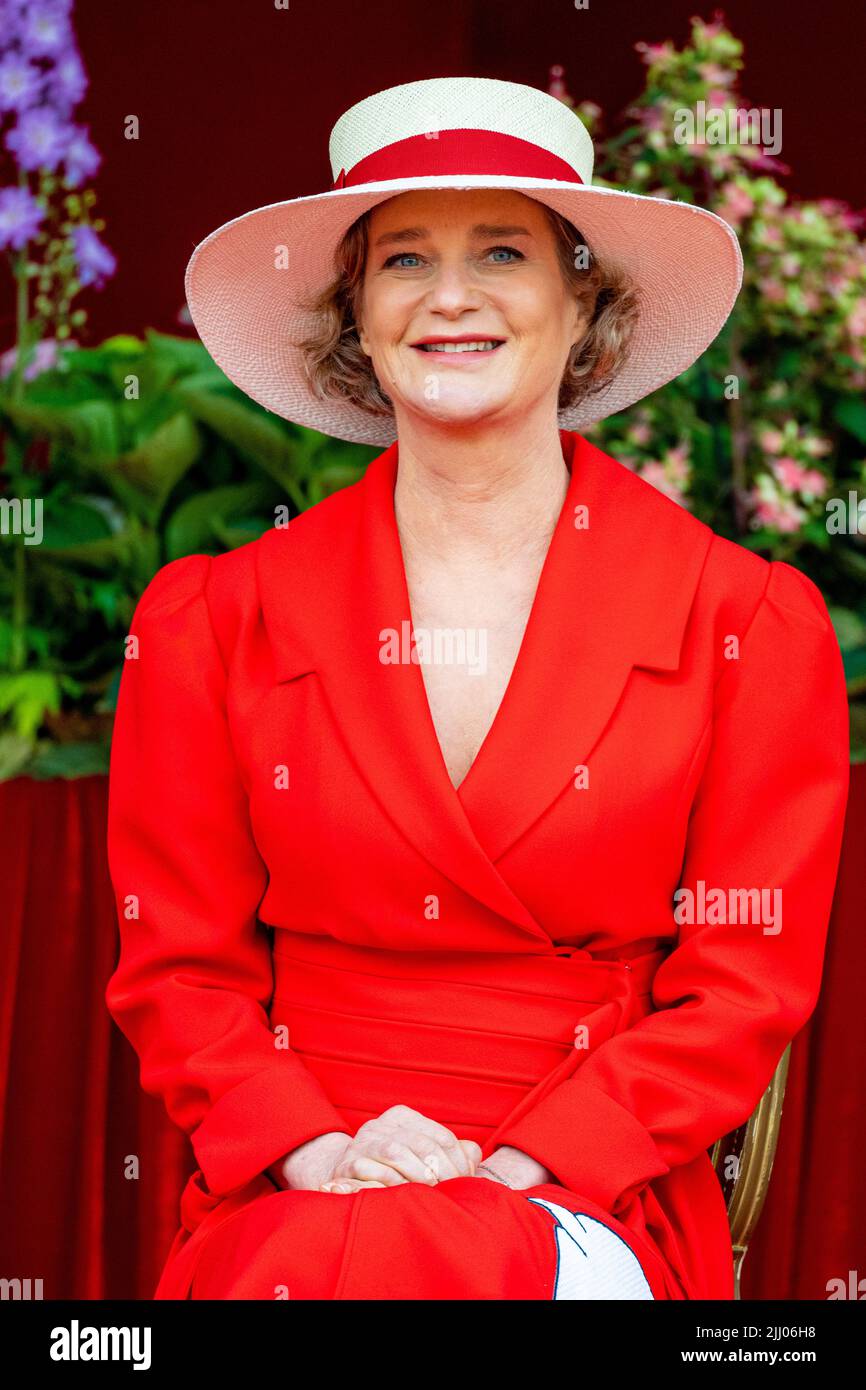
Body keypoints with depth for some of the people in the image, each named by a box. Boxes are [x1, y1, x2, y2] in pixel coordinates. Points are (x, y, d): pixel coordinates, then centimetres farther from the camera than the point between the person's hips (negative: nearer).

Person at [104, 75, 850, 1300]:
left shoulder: (751, 625, 3)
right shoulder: (211, 623, 6)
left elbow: (746, 982, 1)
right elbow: (177, 964, 7)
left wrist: (518, 1173, -10)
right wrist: (318, 1152, -10)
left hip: (595, 1210, -1)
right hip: (290, 1191, 2)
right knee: (334, 1259, -32)